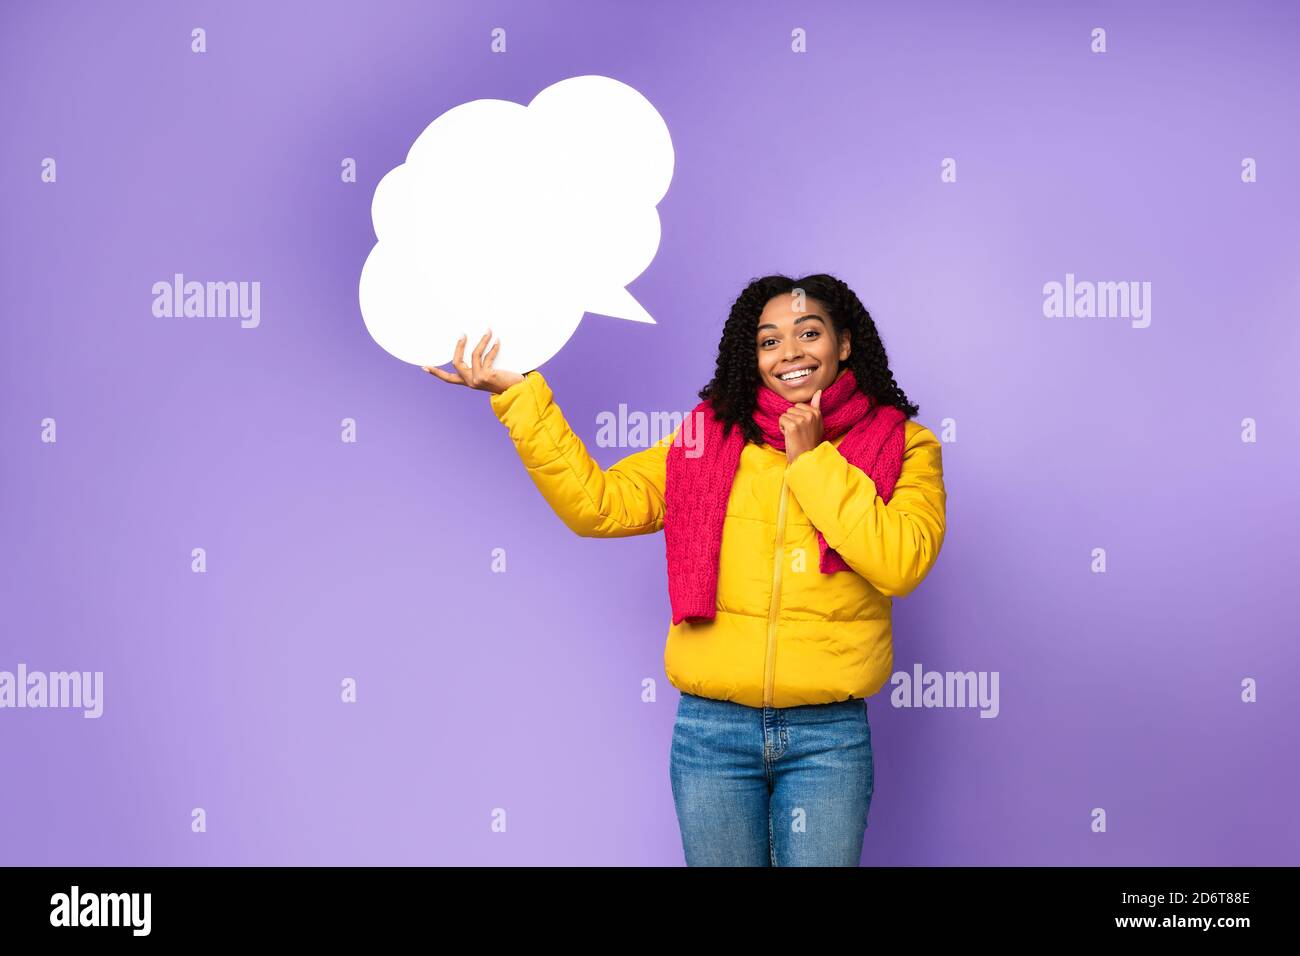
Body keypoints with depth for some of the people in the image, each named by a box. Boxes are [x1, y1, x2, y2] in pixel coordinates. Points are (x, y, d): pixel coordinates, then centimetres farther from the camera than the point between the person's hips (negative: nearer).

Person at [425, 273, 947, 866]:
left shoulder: (904, 446, 0)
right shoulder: (710, 438, 5)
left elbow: (902, 565, -15)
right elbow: (596, 504, -2)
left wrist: (813, 460, -13)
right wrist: (518, 394, -7)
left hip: (828, 735, -1)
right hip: (711, 729, 2)